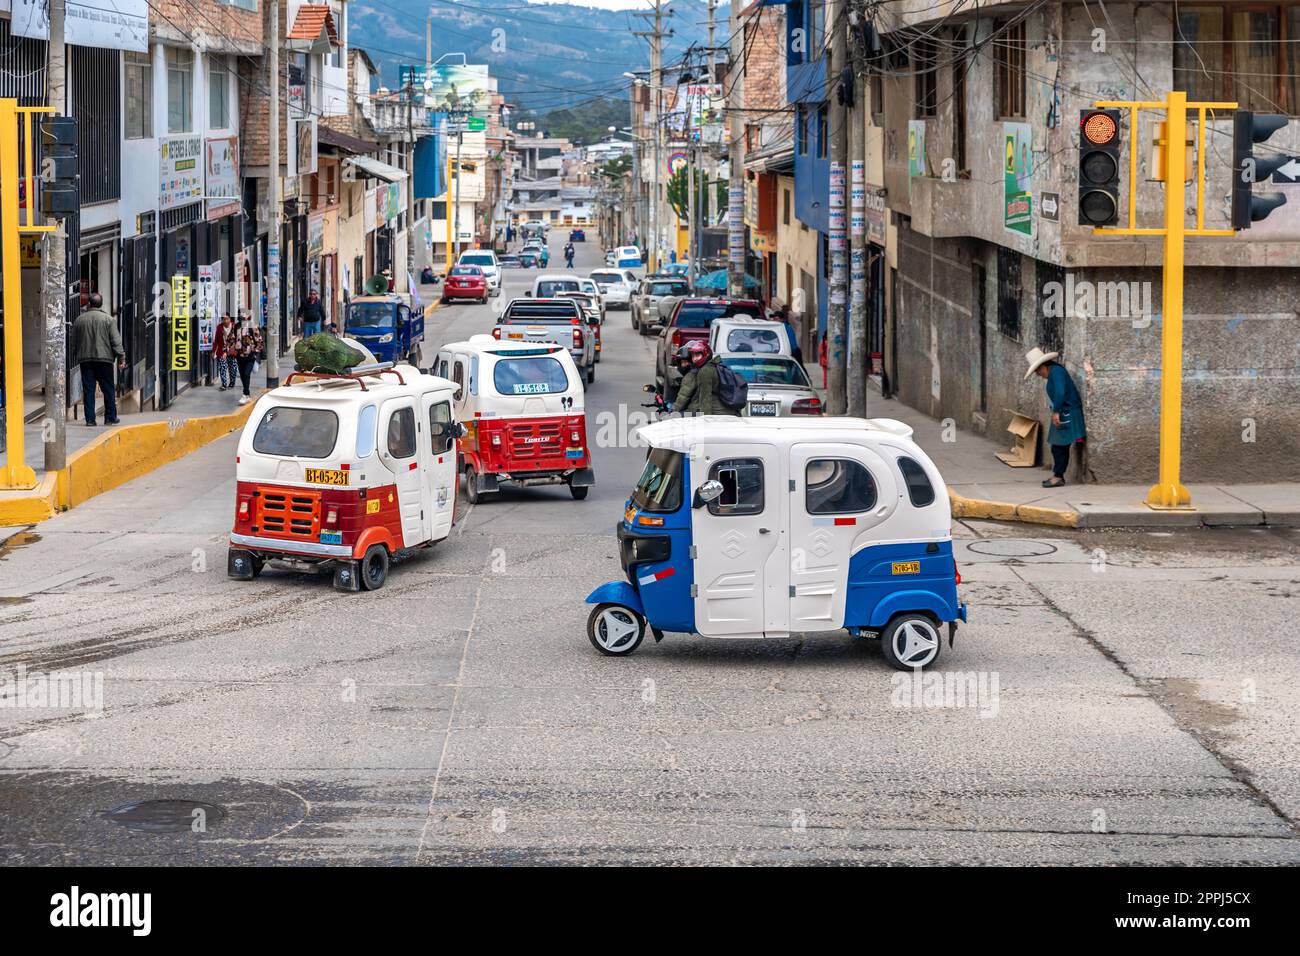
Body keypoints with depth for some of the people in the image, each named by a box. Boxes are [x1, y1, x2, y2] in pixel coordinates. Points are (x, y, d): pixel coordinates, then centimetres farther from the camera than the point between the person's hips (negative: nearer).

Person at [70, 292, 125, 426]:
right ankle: (110, 417, 8)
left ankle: (90, 419, 2)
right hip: (104, 359, -2)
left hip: (85, 360, 2)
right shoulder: (108, 319, -3)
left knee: (88, 390, 4)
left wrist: (74, 360, 19)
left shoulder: (79, 320, 5)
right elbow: (116, 341, -7)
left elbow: (74, 342, 11)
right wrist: (121, 357, -3)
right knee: (108, 390, 6)